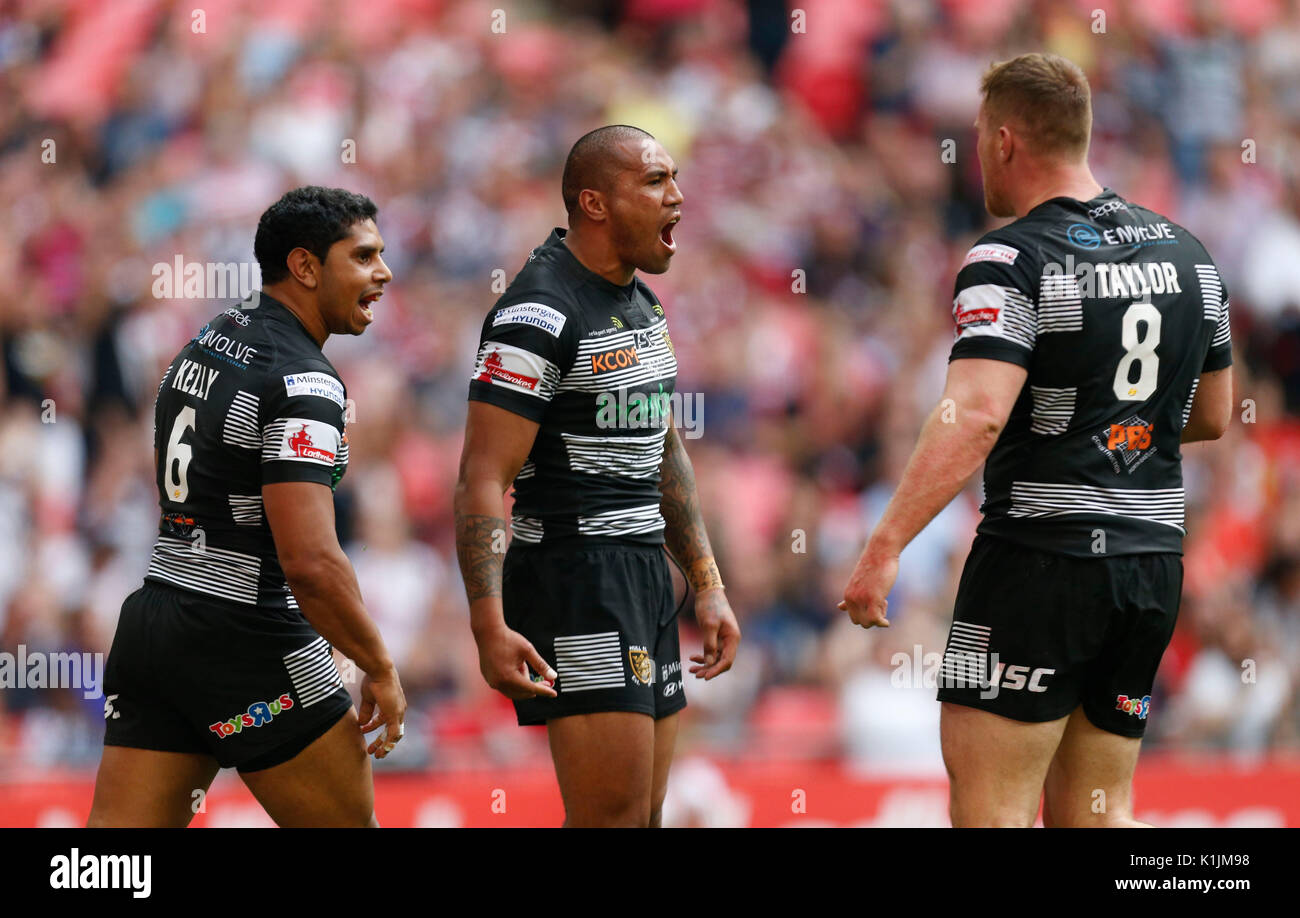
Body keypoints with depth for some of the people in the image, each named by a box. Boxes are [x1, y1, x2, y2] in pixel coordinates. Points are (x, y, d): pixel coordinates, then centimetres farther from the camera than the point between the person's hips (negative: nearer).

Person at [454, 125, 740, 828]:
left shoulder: (642, 303, 15)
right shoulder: (539, 314, -15)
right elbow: (483, 480, -19)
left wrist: (707, 586, 23)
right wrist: (490, 625, -28)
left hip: (645, 578, 9)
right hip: (572, 577, -9)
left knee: (644, 816, 9)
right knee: (613, 817, -15)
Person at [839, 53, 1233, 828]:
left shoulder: (1010, 261, -11)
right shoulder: (1185, 253, 11)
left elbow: (975, 415, -25)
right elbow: (1213, 416, 20)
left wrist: (885, 547, -29)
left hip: (1039, 556, -7)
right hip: (1154, 561, 7)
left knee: (989, 806, -6)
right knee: (1094, 814, 12)